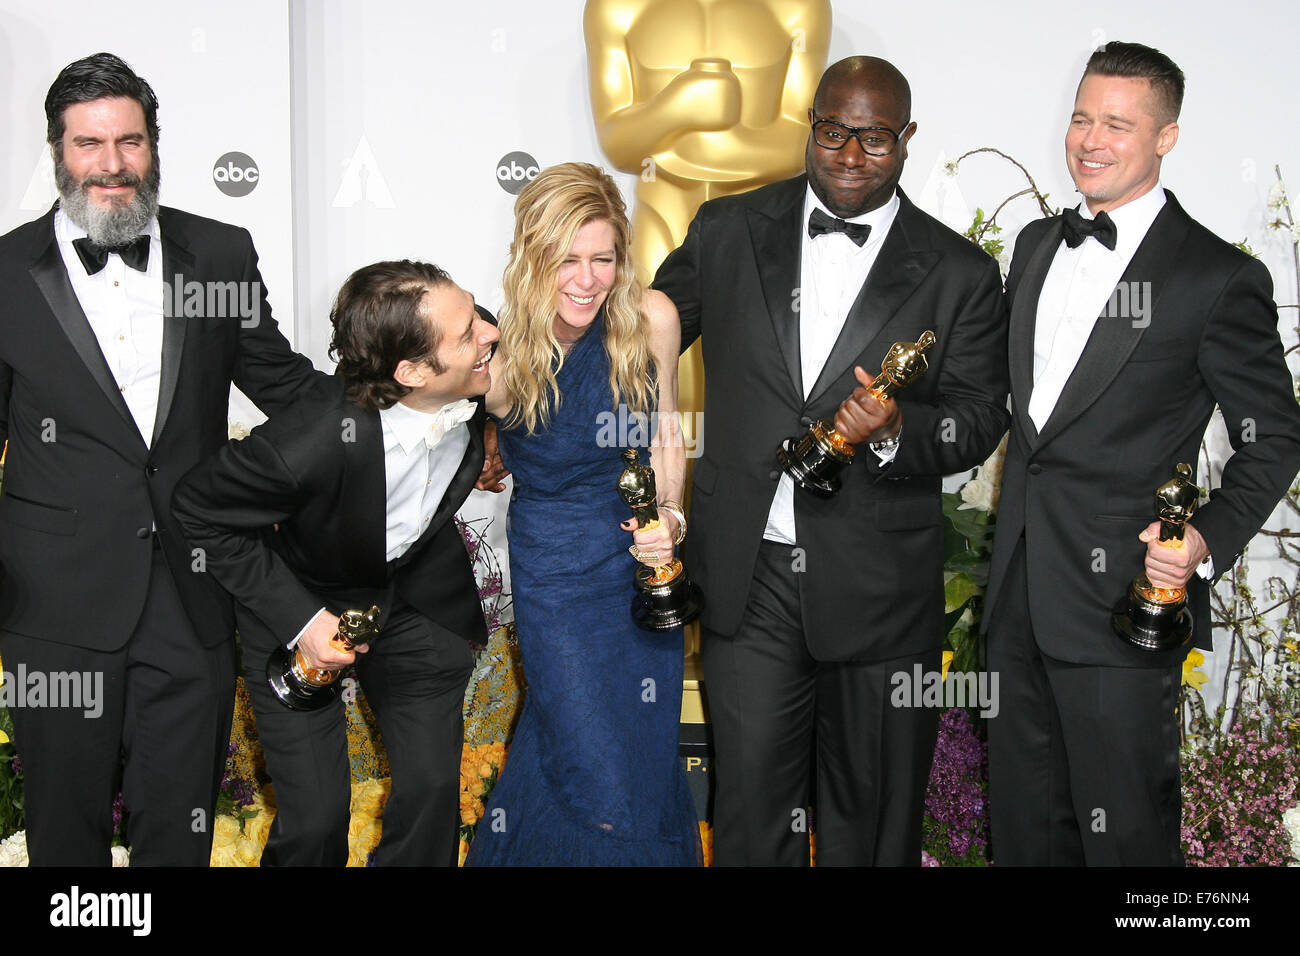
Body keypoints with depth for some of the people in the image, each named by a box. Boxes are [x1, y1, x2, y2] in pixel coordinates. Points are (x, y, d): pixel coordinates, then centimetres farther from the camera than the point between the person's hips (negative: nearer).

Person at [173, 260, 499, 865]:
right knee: (315, 814, -3)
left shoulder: (478, 384, -25)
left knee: (434, 783, 1)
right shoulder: (306, 444, -39)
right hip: (300, 600, -4)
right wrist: (299, 619, -22)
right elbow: (200, 511, -20)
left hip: (417, 589, 4)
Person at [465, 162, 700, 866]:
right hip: (553, 574, -3)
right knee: (598, 783, -1)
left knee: (647, 749, 16)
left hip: (647, 556, 4)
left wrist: (672, 518, -9)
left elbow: (665, 434, 3)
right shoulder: (501, 359, -20)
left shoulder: (651, 319, -12)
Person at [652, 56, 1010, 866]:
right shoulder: (728, 230, 5)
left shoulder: (960, 273, 1)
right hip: (749, 579, 1)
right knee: (751, 814, 5)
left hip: (880, 590, 0)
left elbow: (980, 418, 0)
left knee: (873, 822, 12)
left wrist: (897, 431, -21)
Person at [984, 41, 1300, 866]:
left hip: (1123, 602, -6)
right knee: (1024, 823, 17)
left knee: (1124, 829, 4)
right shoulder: (1037, 245, 12)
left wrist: (1210, 540, -18)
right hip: (1021, 592, 7)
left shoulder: (1219, 277, -9)